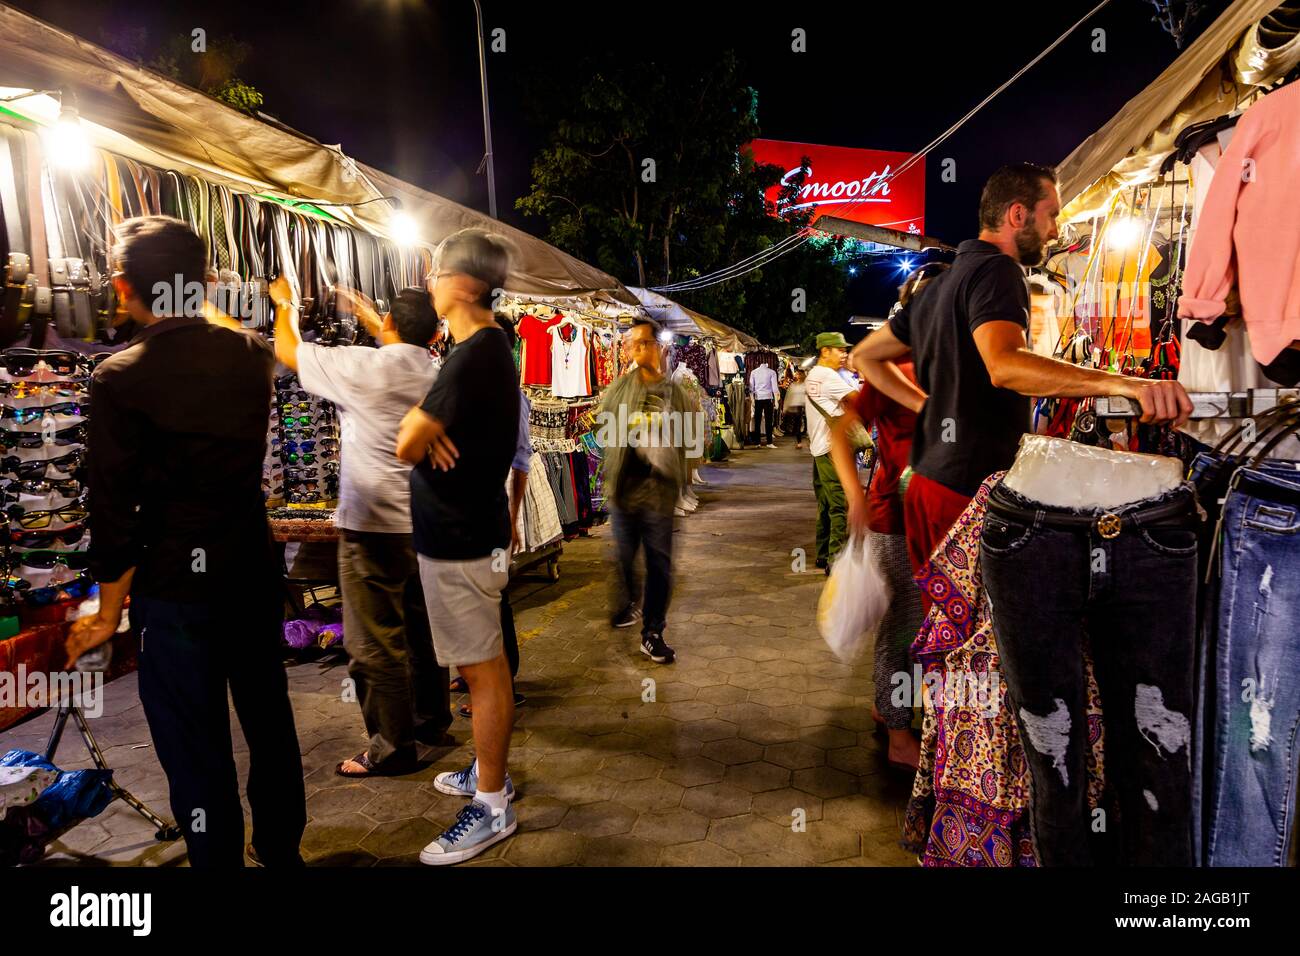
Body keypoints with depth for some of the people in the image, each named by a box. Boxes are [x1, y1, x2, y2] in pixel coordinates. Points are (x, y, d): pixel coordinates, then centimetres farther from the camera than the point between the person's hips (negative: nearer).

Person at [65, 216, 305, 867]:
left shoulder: (121, 379, -15)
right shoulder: (252, 354, -2)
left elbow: (113, 509, -12)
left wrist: (109, 611, -1)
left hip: (177, 585, -5)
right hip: (255, 569, 6)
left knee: (194, 743, 8)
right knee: (268, 714, 20)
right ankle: (281, 848, 38)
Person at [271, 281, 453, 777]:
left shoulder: (362, 366, -13)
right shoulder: (435, 372, 3)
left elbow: (287, 349, 3)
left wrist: (285, 303, 22)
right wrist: (363, 309, 38)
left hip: (374, 526, -7)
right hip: (427, 523, 7)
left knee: (375, 642, 3)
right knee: (422, 628, 19)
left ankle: (392, 748, 11)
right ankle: (433, 721, 32)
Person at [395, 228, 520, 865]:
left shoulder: (474, 356, -21)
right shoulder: (488, 347, 11)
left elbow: (405, 444, -22)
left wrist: (420, 427, -2)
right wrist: (430, 427, -10)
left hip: (460, 542, -10)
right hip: (470, 531, 10)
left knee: (482, 670, 0)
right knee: (485, 665, 19)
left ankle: (492, 808, 14)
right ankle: (488, 771, 36)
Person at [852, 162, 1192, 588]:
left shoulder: (940, 284, 18)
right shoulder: (997, 269, -11)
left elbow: (865, 355, 25)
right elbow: (1003, 364, -31)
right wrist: (1123, 384, -42)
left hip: (926, 484, 10)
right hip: (971, 489, -10)